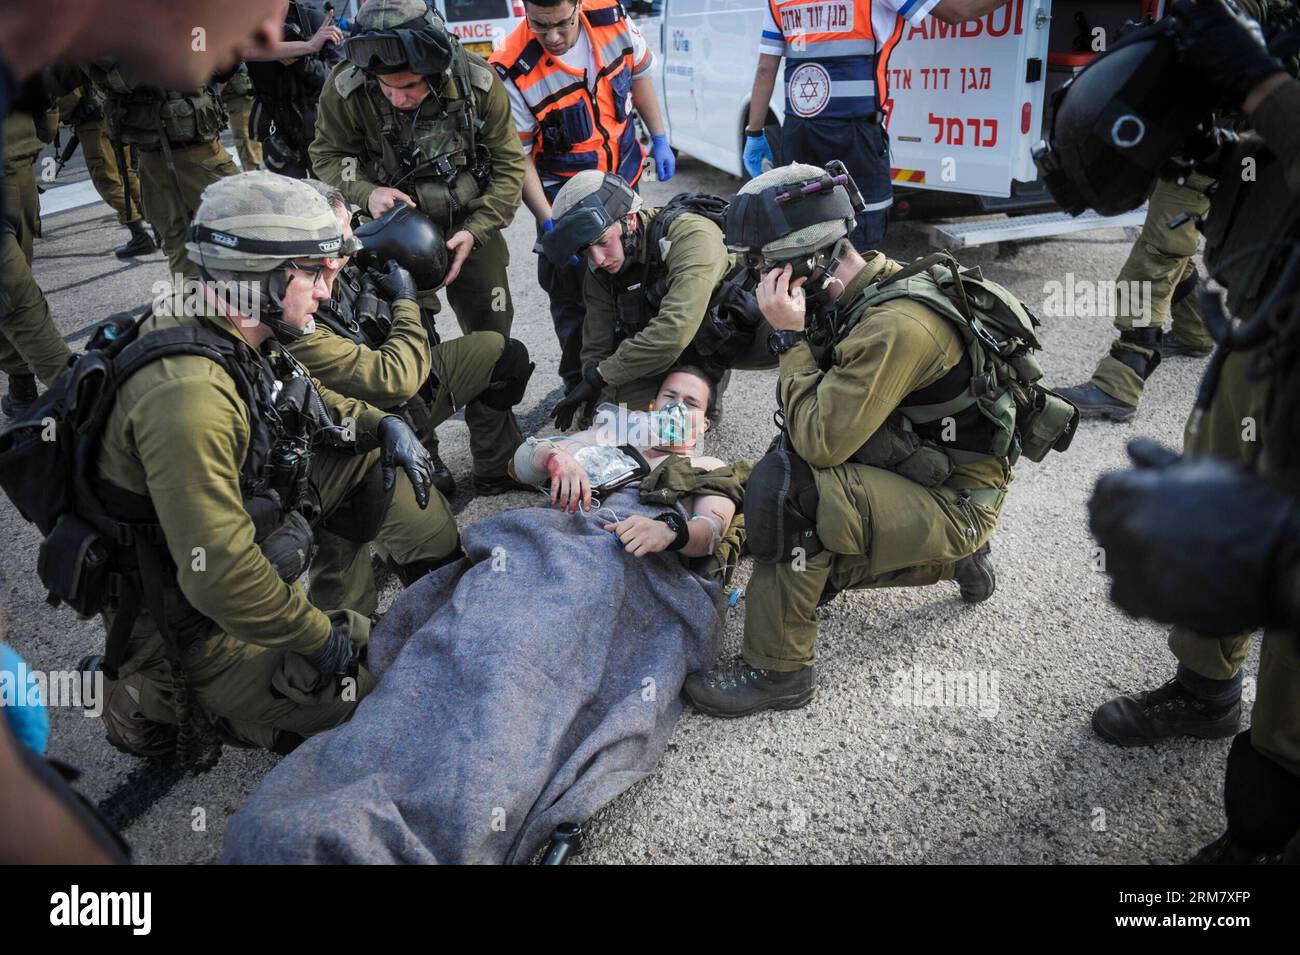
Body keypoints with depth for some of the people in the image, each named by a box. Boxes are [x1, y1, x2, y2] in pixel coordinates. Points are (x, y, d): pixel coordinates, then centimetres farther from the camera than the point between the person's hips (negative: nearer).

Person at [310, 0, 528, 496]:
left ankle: (498, 462, 22)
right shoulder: (346, 89, -20)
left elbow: (509, 165, -9)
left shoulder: (477, 82, -19)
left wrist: (475, 232, -20)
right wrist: (366, 192, -26)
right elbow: (327, 156, -4)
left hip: (470, 225, 2)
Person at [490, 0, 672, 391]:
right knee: (572, 292, 2)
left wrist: (659, 139, 6)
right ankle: (580, 382, 22)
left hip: (623, 177, 5)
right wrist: (549, 224, -25)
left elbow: (639, 73, 5)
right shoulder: (513, 71, -26)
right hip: (565, 193, -4)